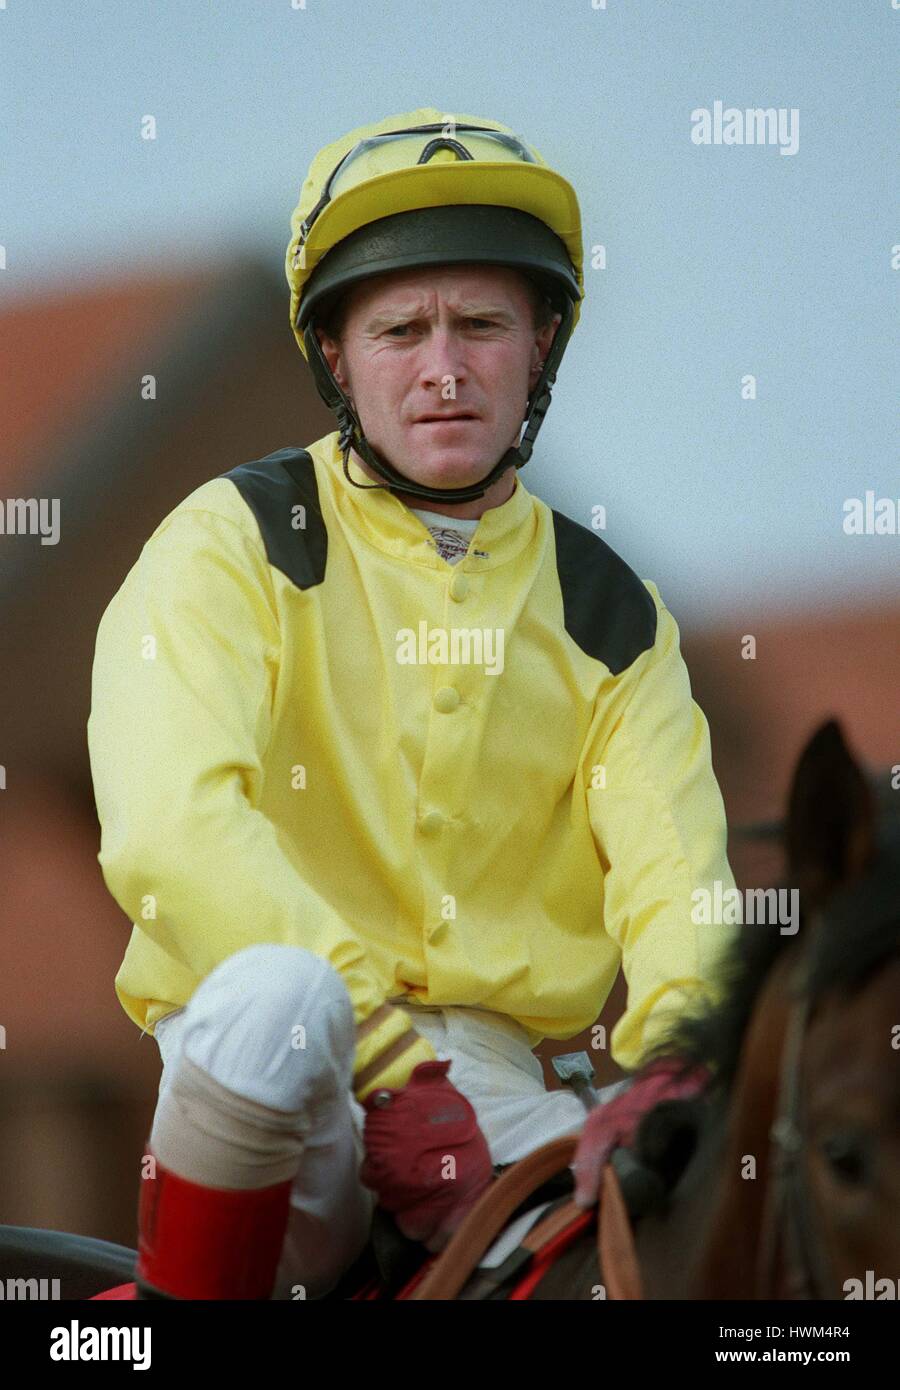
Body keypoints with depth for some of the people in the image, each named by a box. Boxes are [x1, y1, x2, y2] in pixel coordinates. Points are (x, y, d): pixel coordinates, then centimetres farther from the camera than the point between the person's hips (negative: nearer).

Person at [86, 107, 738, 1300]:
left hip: (494, 1079, 3)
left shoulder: (611, 614, 13)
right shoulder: (232, 544, 0)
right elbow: (170, 829, -16)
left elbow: (675, 884, 0)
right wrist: (387, 1052, -27)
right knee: (278, 992, -39)